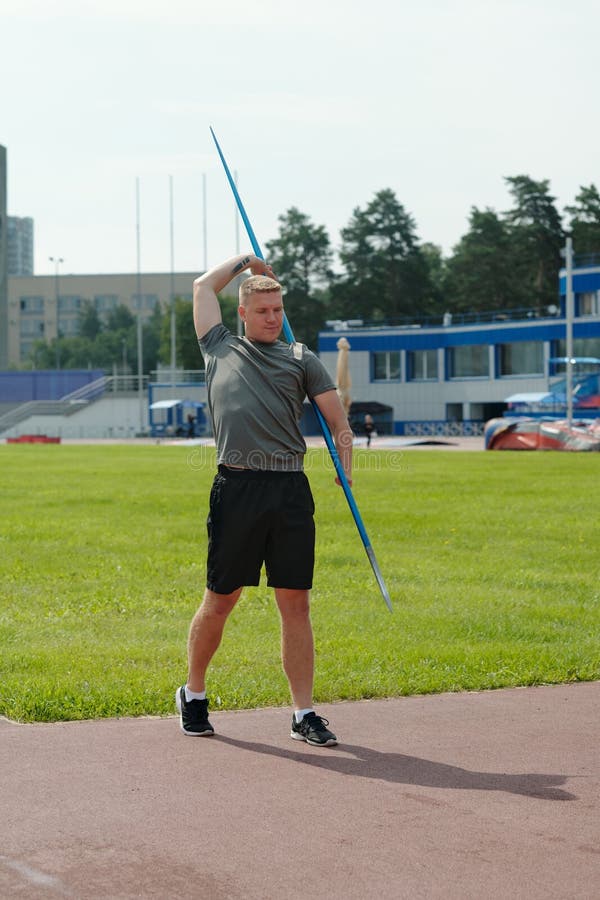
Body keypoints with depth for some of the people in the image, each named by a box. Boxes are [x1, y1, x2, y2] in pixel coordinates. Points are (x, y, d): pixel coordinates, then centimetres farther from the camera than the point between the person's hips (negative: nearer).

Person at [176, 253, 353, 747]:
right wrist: (247, 260, 35)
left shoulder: (301, 359, 16)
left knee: (296, 603, 0)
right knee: (220, 601, 5)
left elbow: (337, 417, 13)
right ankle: (193, 694, 24)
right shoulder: (221, 348, 17)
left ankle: (304, 714, 4)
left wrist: (344, 461, -1)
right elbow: (204, 286, 28)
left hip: (290, 491, 1)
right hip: (236, 488, -1)